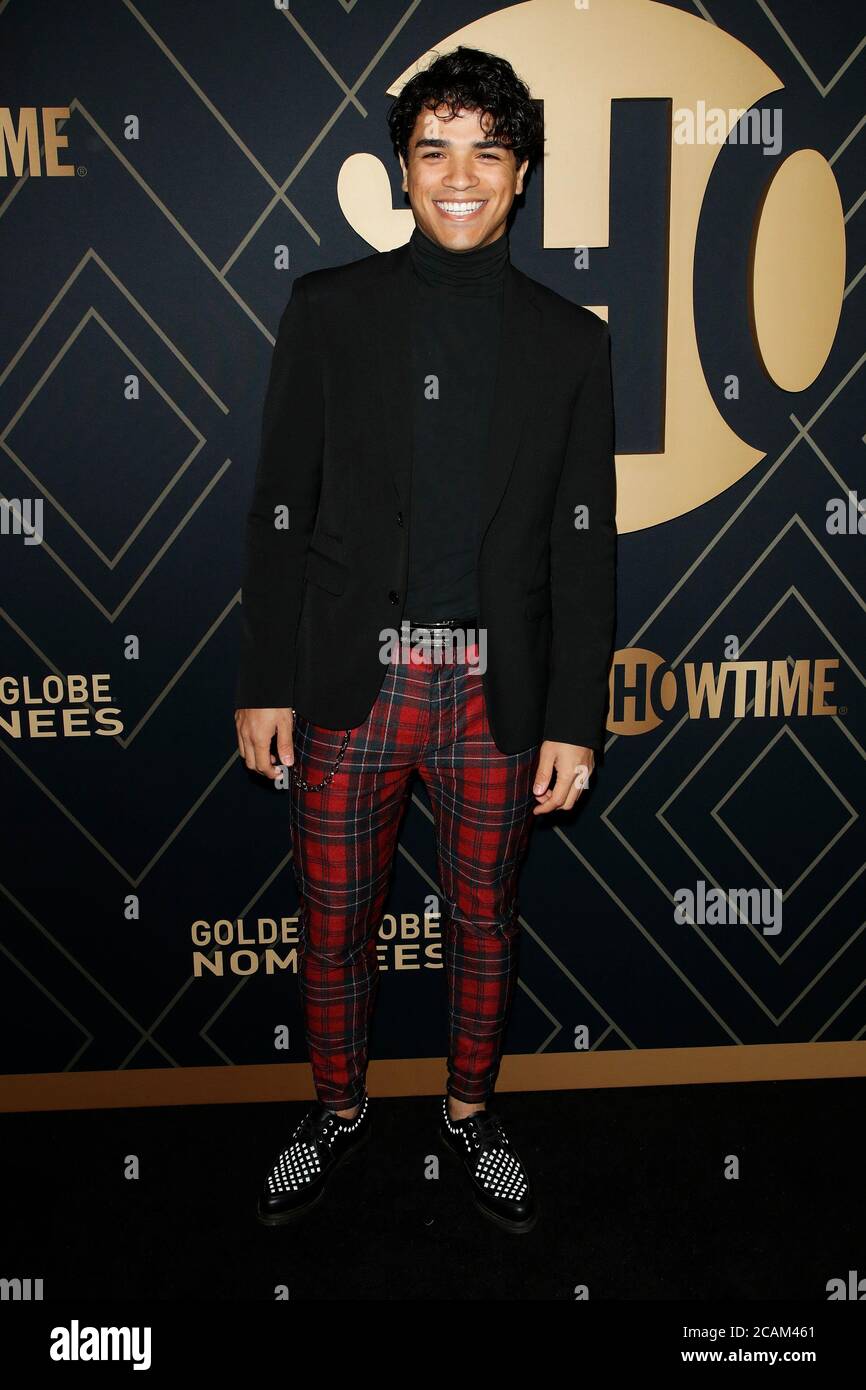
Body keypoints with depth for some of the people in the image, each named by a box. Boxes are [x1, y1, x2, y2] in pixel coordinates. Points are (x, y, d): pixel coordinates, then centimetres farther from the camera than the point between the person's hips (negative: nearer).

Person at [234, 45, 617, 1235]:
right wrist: (264, 683, -2)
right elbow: (281, 513, 1)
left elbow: (584, 547, 2)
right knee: (333, 924, 12)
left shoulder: (571, 342, 4)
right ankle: (338, 1111, 38)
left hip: (497, 694, 1)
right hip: (347, 687, 0)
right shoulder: (328, 311, 2)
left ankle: (470, 1112, 39)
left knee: (485, 922, 15)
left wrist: (575, 718, -3)